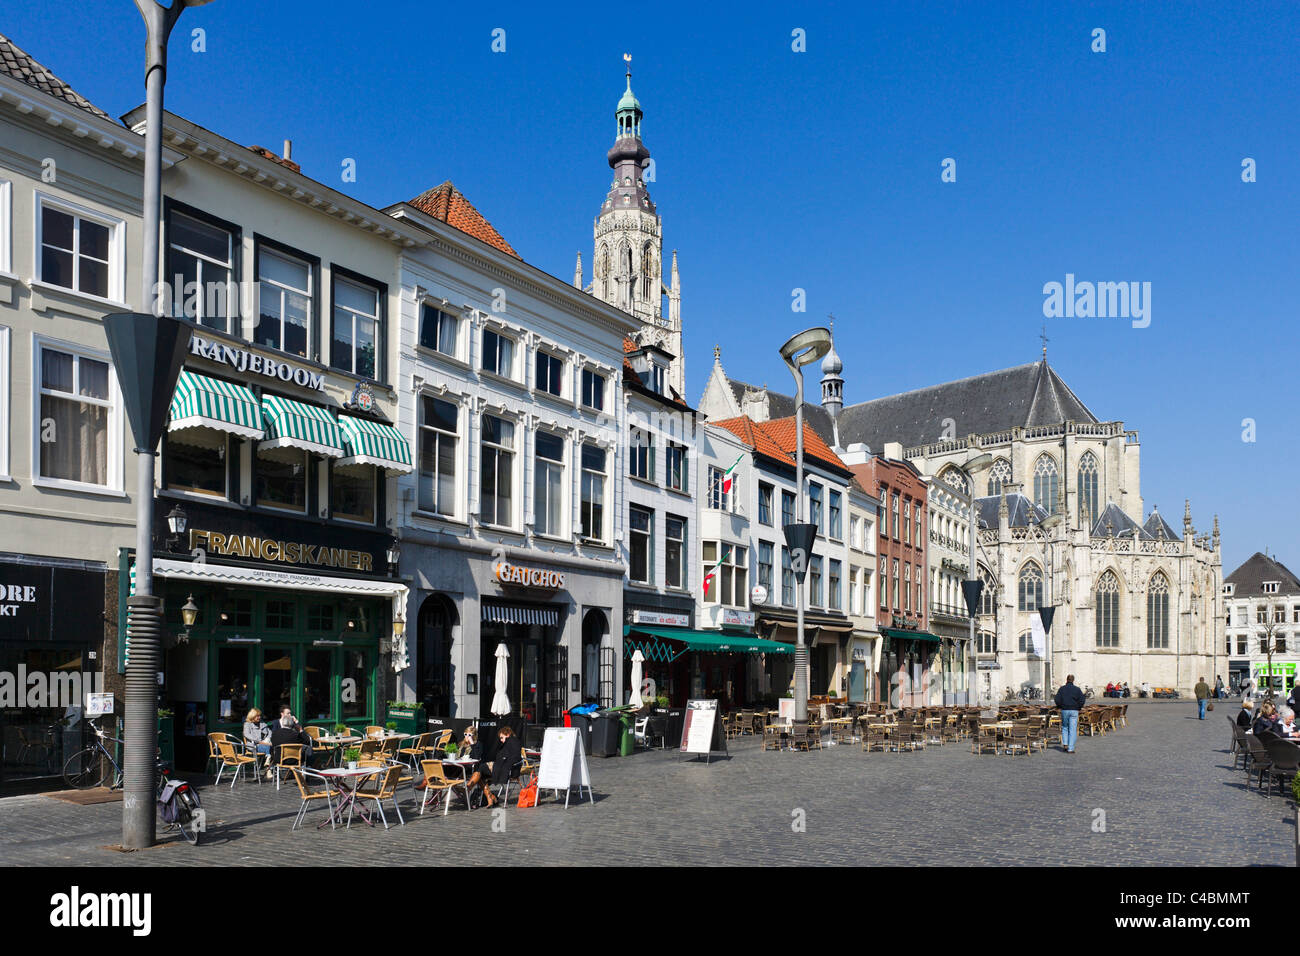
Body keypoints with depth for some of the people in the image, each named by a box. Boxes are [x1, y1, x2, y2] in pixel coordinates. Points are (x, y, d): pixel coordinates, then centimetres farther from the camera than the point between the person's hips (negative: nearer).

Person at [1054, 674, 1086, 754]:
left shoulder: (1062, 688, 1)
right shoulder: (1077, 689, -1)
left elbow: (1057, 699, -3)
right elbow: (1082, 700, -5)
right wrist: (1079, 708, 11)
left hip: (1064, 710, 1)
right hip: (1074, 711, -1)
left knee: (1064, 727, 19)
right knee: (1072, 730, 1)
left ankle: (1065, 743, 5)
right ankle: (1070, 748, -1)